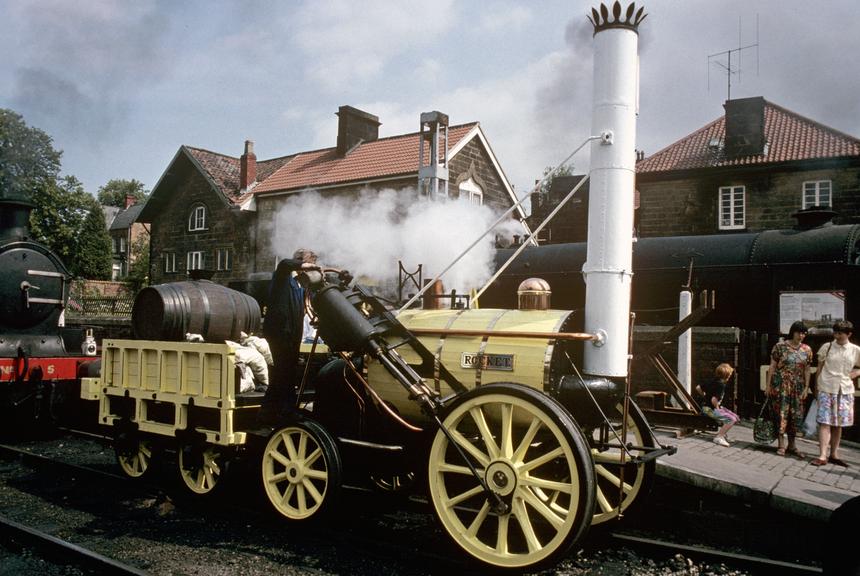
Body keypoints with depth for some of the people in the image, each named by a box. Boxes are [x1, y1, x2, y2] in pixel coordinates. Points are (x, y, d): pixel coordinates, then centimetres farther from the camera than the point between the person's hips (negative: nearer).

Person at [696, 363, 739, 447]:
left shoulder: (712, 381, 7)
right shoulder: (721, 385, -20)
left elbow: (698, 388, 14)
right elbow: (714, 400, -31)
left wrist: (706, 396, 18)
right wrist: (717, 407, -13)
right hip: (710, 409, -10)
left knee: (736, 417, 10)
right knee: (731, 419, -20)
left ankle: (721, 433, 17)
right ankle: (719, 437, -11)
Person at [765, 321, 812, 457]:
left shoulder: (807, 350, 7)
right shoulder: (780, 346, -4)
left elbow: (807, 370, 9)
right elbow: (772, 366, -2)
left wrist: (806, 387, 3)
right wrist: (768, 385, -4)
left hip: (798, 387, 4)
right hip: (780, 385, -3)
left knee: (795, 415, 7)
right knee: (781, 413, -3)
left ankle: (791, 445, 18)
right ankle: (781, 445, 4)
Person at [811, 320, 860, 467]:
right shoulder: (827, 347, 0)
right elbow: (819, 368, 6)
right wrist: (817, 387, 6)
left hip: (845, 391, 2)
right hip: (826, 389, -2)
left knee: (838, 424, 11)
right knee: (825, 422, -8)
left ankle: (834, 454, 22)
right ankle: (822, 456, -10)